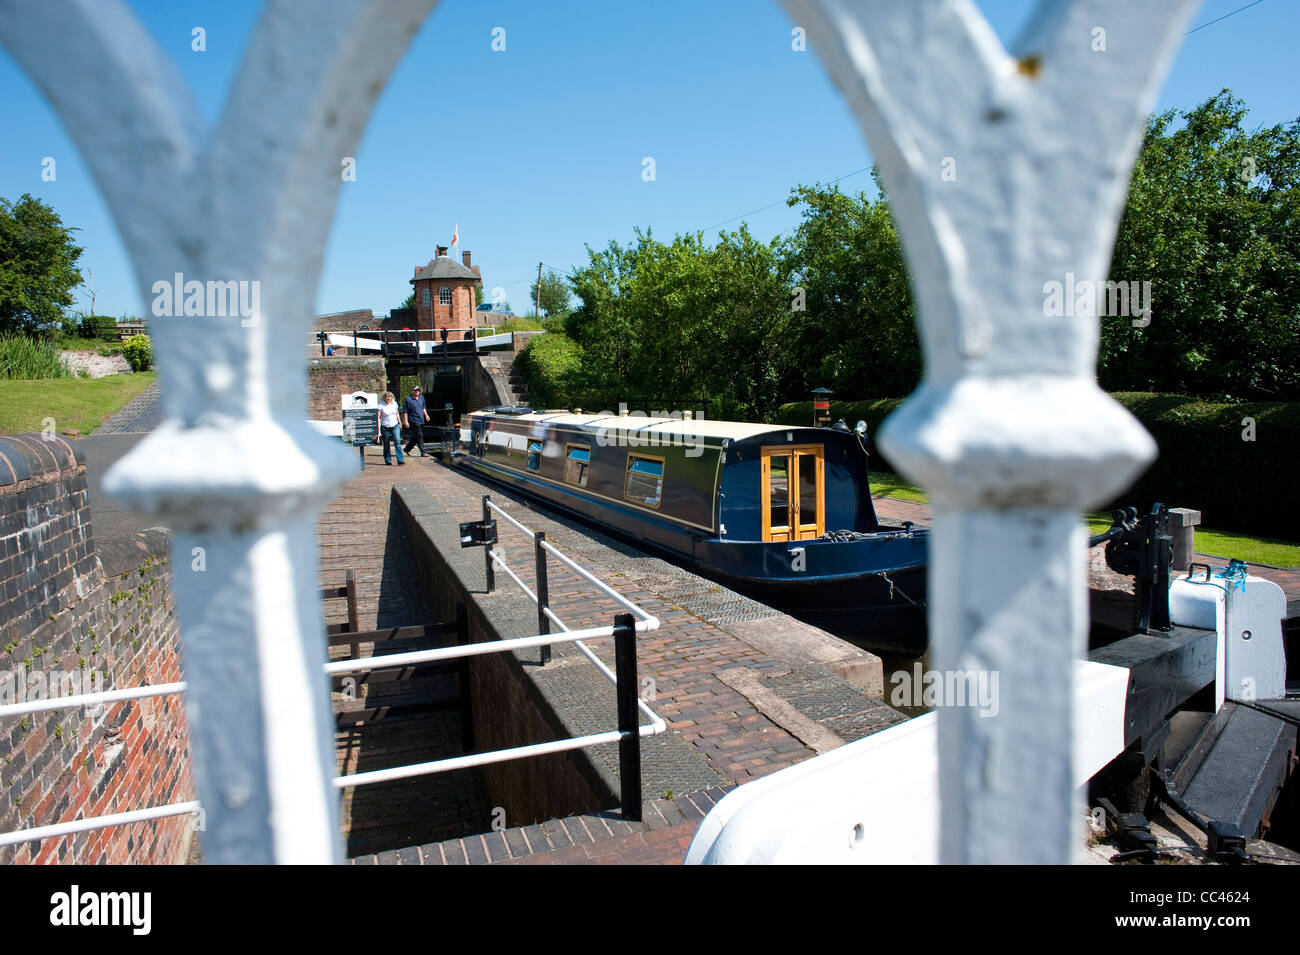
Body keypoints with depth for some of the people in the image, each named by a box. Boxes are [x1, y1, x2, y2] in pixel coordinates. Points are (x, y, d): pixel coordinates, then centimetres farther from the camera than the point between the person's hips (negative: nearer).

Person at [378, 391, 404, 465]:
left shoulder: (394, 403, 5)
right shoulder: (381, 405, -7)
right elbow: (378, 417, -8)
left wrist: (400, 423, 22)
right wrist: (378, 428, -14)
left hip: (395, 426, 2)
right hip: (385, 427, -2)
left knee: (398, 442, -9)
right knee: (386, 444, 7)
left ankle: (400, 460, -11)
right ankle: (388, 460, 19)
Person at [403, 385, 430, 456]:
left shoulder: (421, 398, 13)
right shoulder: (408, 399, -8)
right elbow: (405, 411, -8)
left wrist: (426, 415, 11)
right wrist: (405, 421, -13)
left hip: (421, 421, 7)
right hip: (414, 420, -7)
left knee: (415, 437, 13)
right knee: (419, 436, -10)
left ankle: (407, 449, 29)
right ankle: (422, 452, -8)